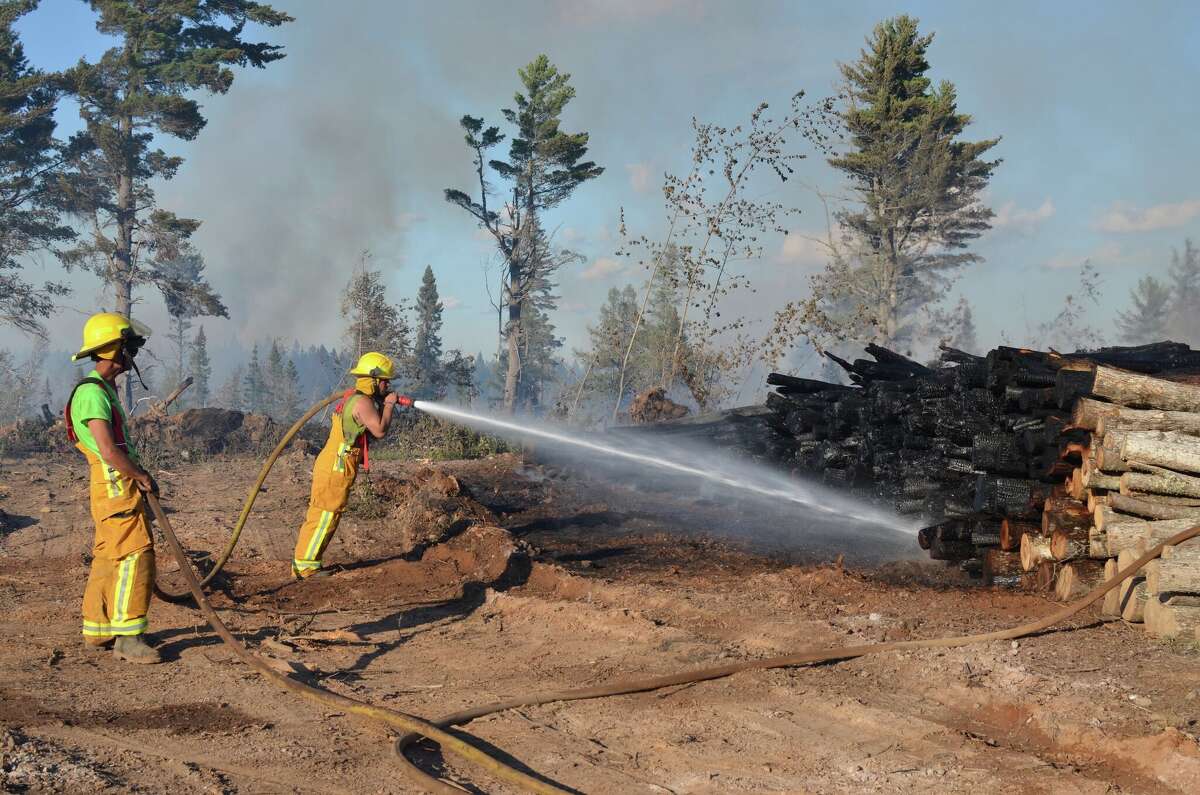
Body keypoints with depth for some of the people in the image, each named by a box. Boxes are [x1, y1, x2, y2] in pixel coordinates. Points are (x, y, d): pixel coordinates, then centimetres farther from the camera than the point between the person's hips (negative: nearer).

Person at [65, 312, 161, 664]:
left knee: (108, 560, 14)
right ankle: (127, 638, -13)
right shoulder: (92, 392, -16)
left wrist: (139, 473, 15)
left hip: (123, 487, 10)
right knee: (135, 557, -13)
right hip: (116, 489, -10)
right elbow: (108, 451, -22)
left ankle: (97, 630, 22)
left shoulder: (104, 389, 17)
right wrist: (143, 478, -12)